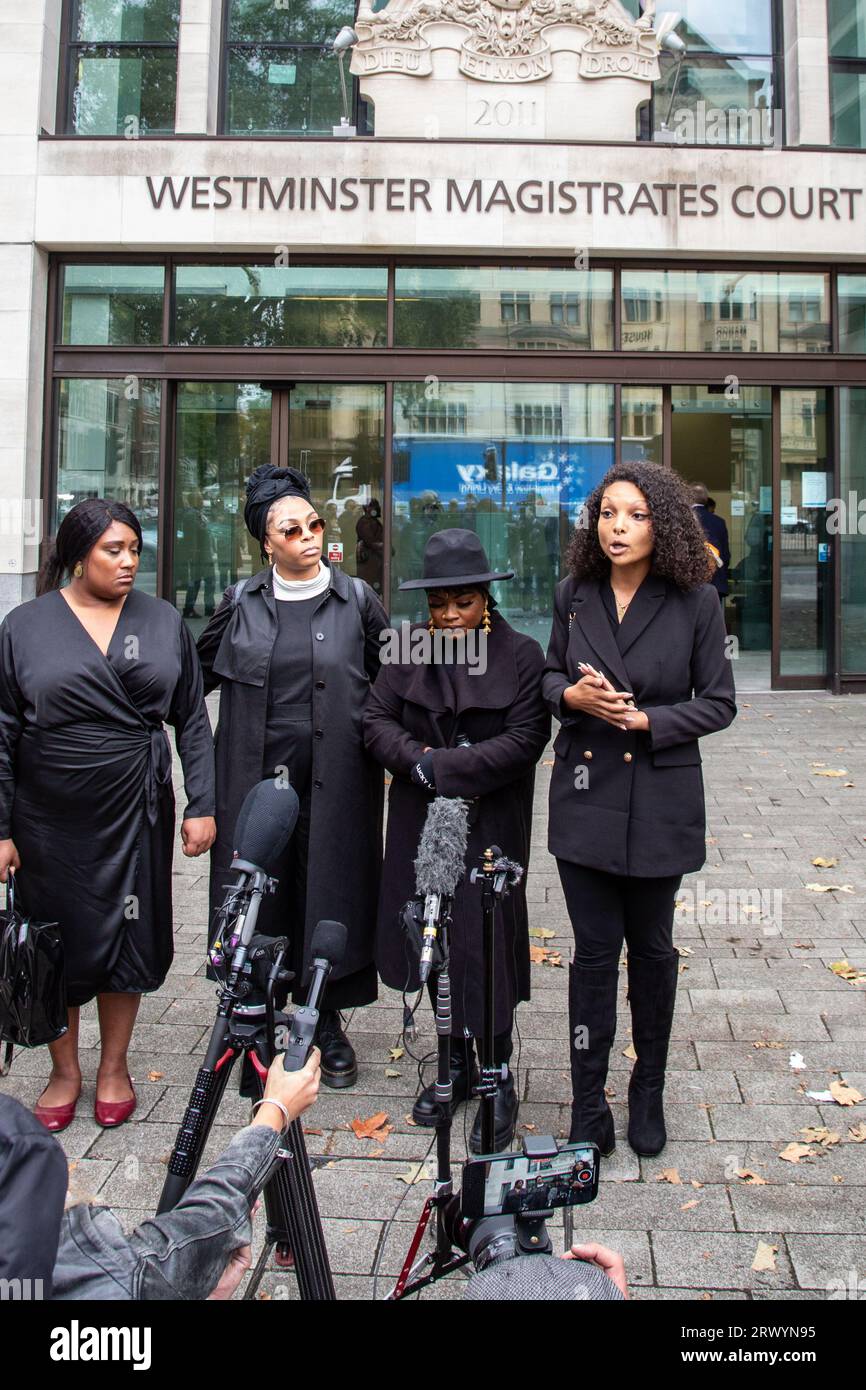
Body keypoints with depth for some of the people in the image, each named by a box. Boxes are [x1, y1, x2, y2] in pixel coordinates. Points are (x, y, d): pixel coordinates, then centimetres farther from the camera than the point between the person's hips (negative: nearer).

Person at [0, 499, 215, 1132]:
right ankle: (65, 1071, 31)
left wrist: (202, 806, -1)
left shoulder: (163, 621, 2)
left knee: (129, 939, 11)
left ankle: (114, 1068, 31)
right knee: (57, 944, 10)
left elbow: (193, 720, 4)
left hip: (135, 813, 1)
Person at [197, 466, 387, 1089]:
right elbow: (199, 671, 16)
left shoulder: (355, 598, 5)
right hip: (257, 775, 1)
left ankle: (327, 1022, 19)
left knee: (329, 893, 4)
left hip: (335, 779, -1)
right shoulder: (243, 602, 7)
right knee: (259, 893, 4)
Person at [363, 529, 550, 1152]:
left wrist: (441, 767, -16)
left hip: (489, 828, -4)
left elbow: (524, 740, -13)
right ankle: (456, 1064, 30)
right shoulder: (409, 650, 6)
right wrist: (420, 760, -15)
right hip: (420, 826, 4)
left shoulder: (521, 654, -5)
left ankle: (499, 1082, 16)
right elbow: (377, 720, 4)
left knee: (483, 947, -2)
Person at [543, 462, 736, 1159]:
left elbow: (719, 703, -2)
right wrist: (572, 695, -10)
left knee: (652, 947, 13)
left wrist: (647, 719, -16)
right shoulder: (574, 594, 2)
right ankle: (588, 1105, 18)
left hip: (660, 798, -1)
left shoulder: (696, 601, -7)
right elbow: (551, 674, 13)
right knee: (594, 951, 6)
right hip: (585, 794, 2)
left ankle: (649, 1091, 33)